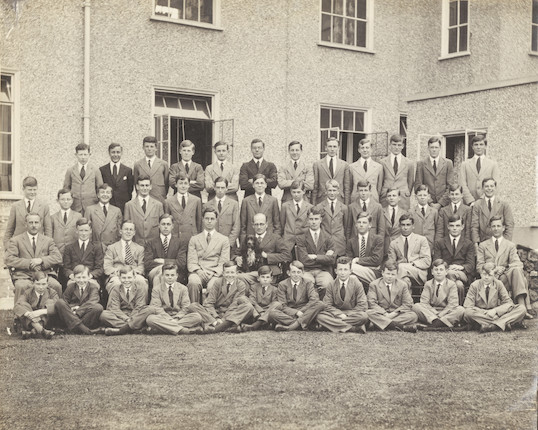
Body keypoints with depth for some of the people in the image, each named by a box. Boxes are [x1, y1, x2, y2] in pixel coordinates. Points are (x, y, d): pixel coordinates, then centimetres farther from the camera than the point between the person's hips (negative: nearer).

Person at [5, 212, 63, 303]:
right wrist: (28, 263, -10)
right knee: (21, 286, -36)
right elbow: (8, 260, 0)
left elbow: (58, 258, 9)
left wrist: (41, 260, -8)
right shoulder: (15, 240, 13)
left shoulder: (48, 240, 21)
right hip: (24, 276, -2)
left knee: (56, 286, -28)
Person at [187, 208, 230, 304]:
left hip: (215, 273, -1)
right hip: (197, 272, 1)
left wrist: (215, 273, -11)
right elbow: (191, 261, 9)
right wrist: (198, 271, -12)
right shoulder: (194, 239, 20)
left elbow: (224, 262, 8)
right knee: (193, 283, -35)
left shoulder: (224, 239, 17)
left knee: (212, 286, -35)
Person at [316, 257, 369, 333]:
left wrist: (347, 315, -16)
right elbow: (327, 305, -1)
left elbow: (363, 305, -7)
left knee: (364, 316, -35)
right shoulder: (332, 285, 1)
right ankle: (354, 328, -33)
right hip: (336, 312, 2)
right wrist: (340, 314, -17)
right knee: (319, 316, -30)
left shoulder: (357, 284, -3)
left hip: (352, 313, -2)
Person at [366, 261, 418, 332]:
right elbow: (371, 303, -7)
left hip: (396, 314, 1)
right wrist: (385, 314, -21)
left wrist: (394, 313, -14)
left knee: (413, 316, -26)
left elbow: (408, 304, 1)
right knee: (368, 313, -34)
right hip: (380, 314, -1)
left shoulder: (402, 285, 8)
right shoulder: (374, 285, 4)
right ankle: (398, 326, -46)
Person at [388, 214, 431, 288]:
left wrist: (412, 264, -12)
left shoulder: (422, 240, 14)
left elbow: (427, 261, 4)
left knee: (402, 266, -34)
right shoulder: (393, 243, 20)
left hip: (419, 275, -1)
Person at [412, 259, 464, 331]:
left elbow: (452, 304, -7)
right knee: (416, 306, -24)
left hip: (446, 313, -1)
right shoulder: (428, 284, 8)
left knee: (461, 309, -30)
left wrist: (440, 315, -20)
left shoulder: (451, 284, 5)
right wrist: (435, 313, -19)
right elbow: (424, 302, -2)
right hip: (431, 312, 1)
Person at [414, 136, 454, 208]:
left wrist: (440, 203, -6)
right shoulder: (421, 164, 8)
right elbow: (418, 186, 3)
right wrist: (429, 203, -8)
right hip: (427, 205, 0)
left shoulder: (448, 163, 9)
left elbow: (450, 186, 4)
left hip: (444, 204, 0)